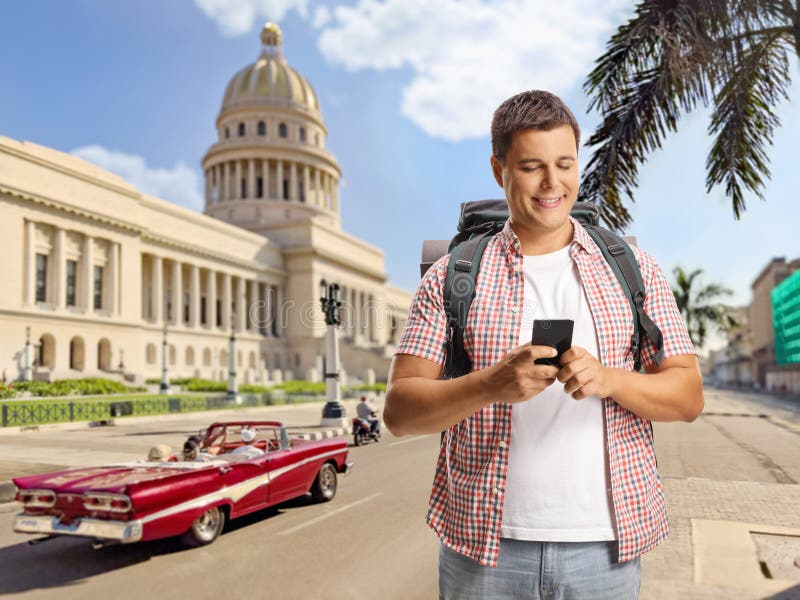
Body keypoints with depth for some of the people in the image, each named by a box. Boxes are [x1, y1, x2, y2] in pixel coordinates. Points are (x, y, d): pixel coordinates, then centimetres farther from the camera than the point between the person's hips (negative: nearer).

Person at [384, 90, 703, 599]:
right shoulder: (451, 278, -1)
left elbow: (689, 396, 3)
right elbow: (399, 411, -5)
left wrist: (609, 379, -17)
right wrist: (491, 385, -23)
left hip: (605, 543, 2)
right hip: (485, 541, -1)